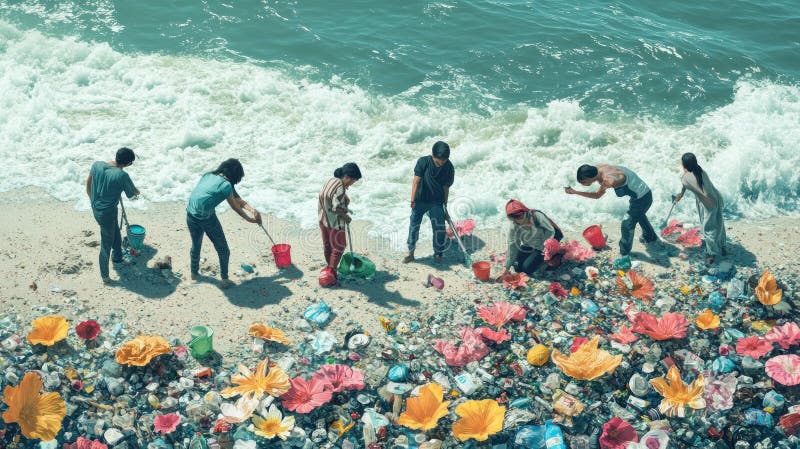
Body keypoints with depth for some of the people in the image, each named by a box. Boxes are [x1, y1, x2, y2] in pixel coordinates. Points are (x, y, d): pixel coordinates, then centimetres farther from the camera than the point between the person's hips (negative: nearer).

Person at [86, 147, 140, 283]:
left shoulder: (97, 165, -9)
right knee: (106, 244, 8)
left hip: (96, 209, 7)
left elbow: (88, 183, 7)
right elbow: (134, 192, -7)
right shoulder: (122, 176, -26)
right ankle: (105, 276, 19)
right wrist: (137, 191, 18)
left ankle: (117, 256, 51)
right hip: (107, 213, -7)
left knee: (116, 234, 29)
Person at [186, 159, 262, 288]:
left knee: (195, 246, 27)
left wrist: (252, 210, 6)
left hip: (191, 215, 7)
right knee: (223, 249, 10)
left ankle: (194, 273, 43)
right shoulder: (226, 185, -11)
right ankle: (224, 279, 16)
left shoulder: (208, 175, 12)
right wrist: (250, 219, 17)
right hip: (207, 218, -7)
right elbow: (235, 207, 2)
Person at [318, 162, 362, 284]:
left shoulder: (331, 180, 1)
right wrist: (347, 217, -14)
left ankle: (329, 267, 36)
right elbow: (337, 207, -30)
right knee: (339, 247, 8)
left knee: (327, 245, 22)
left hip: (323, 219, 9)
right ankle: (331, 272, 11)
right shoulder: (340, 187, -26)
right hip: (334, 223, -9)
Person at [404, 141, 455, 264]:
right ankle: (411, 252, 20)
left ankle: (438, 254, 16)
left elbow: (446, 188, -3)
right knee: (414, 225, 5)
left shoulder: (449, 168, -11)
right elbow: (416, 181, -18)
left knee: (439, 229, -2)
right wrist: (413, 200, -24)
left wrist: (445, 207, 2)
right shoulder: (423, 162, -17)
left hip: (437, 202, 1)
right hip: (420, 200, 0)